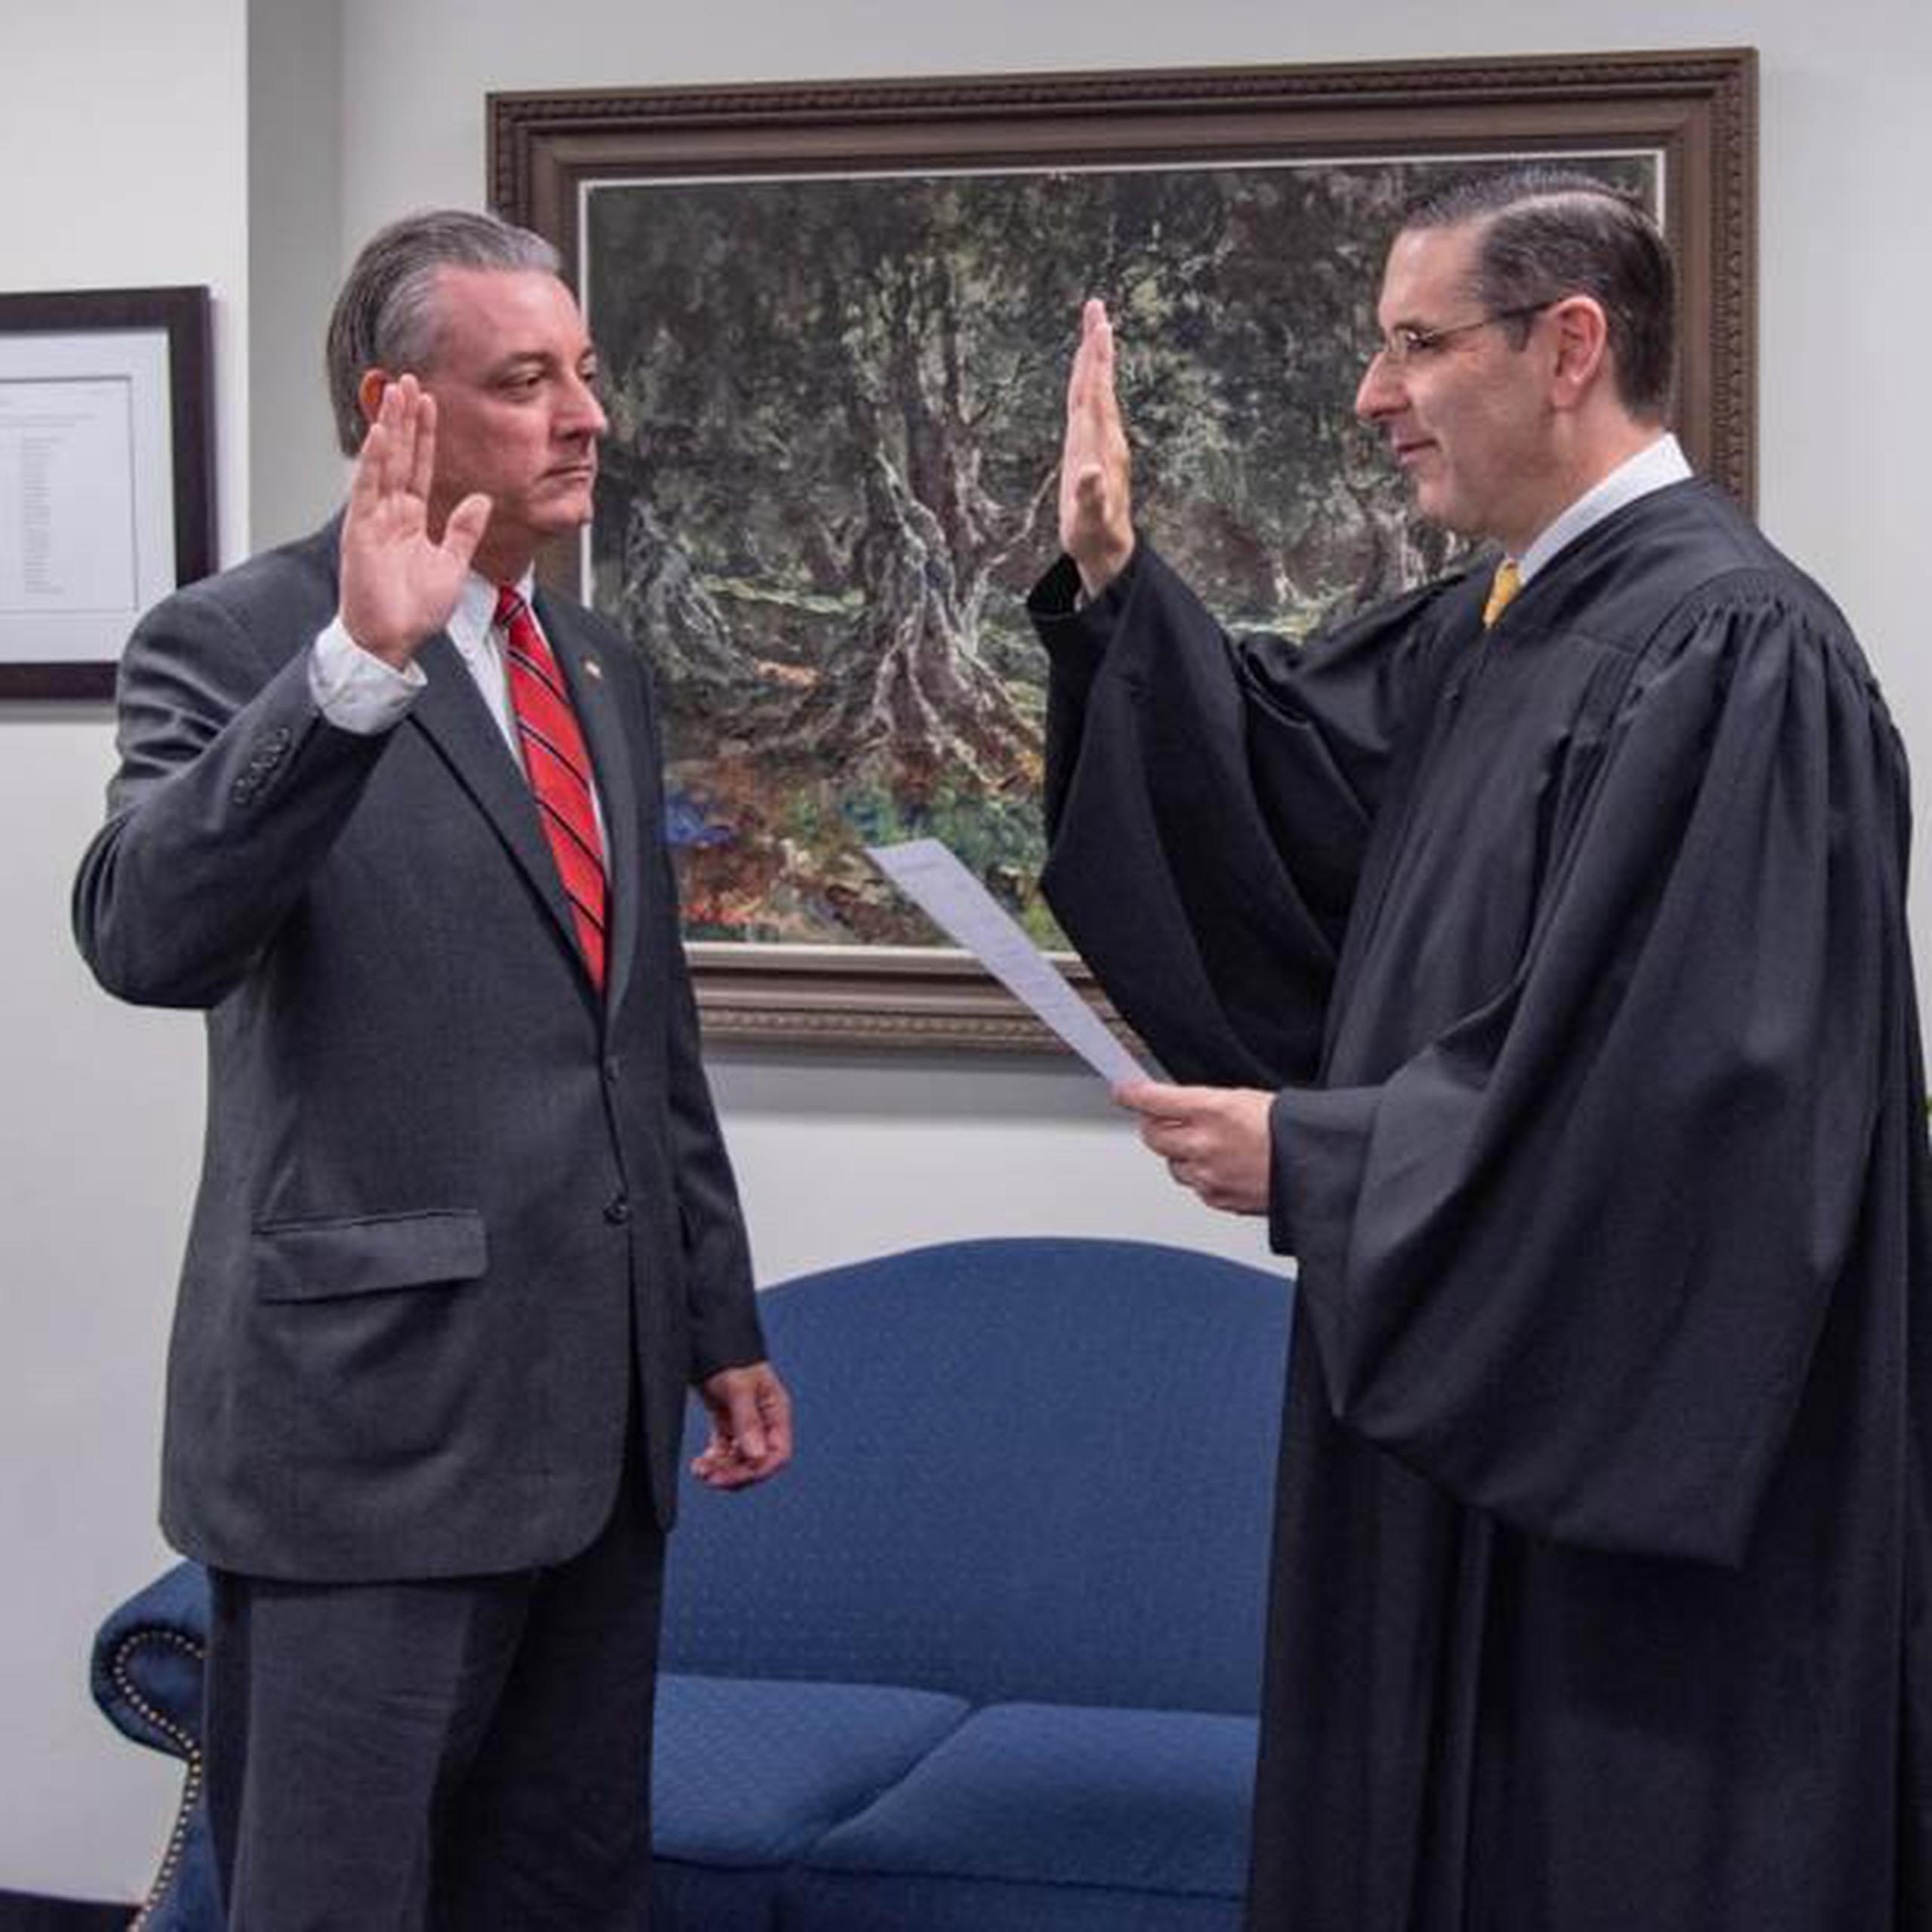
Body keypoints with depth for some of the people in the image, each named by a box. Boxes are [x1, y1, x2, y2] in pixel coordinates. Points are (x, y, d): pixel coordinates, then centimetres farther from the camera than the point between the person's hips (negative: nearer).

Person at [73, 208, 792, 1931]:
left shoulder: (606, 676, 16)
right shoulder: (232, 646, -7)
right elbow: (145, 936, -26)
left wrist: (723, 1326, 20)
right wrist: (359, 662, -35)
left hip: (601, 1413, 7)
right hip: (371, 1415, -7)